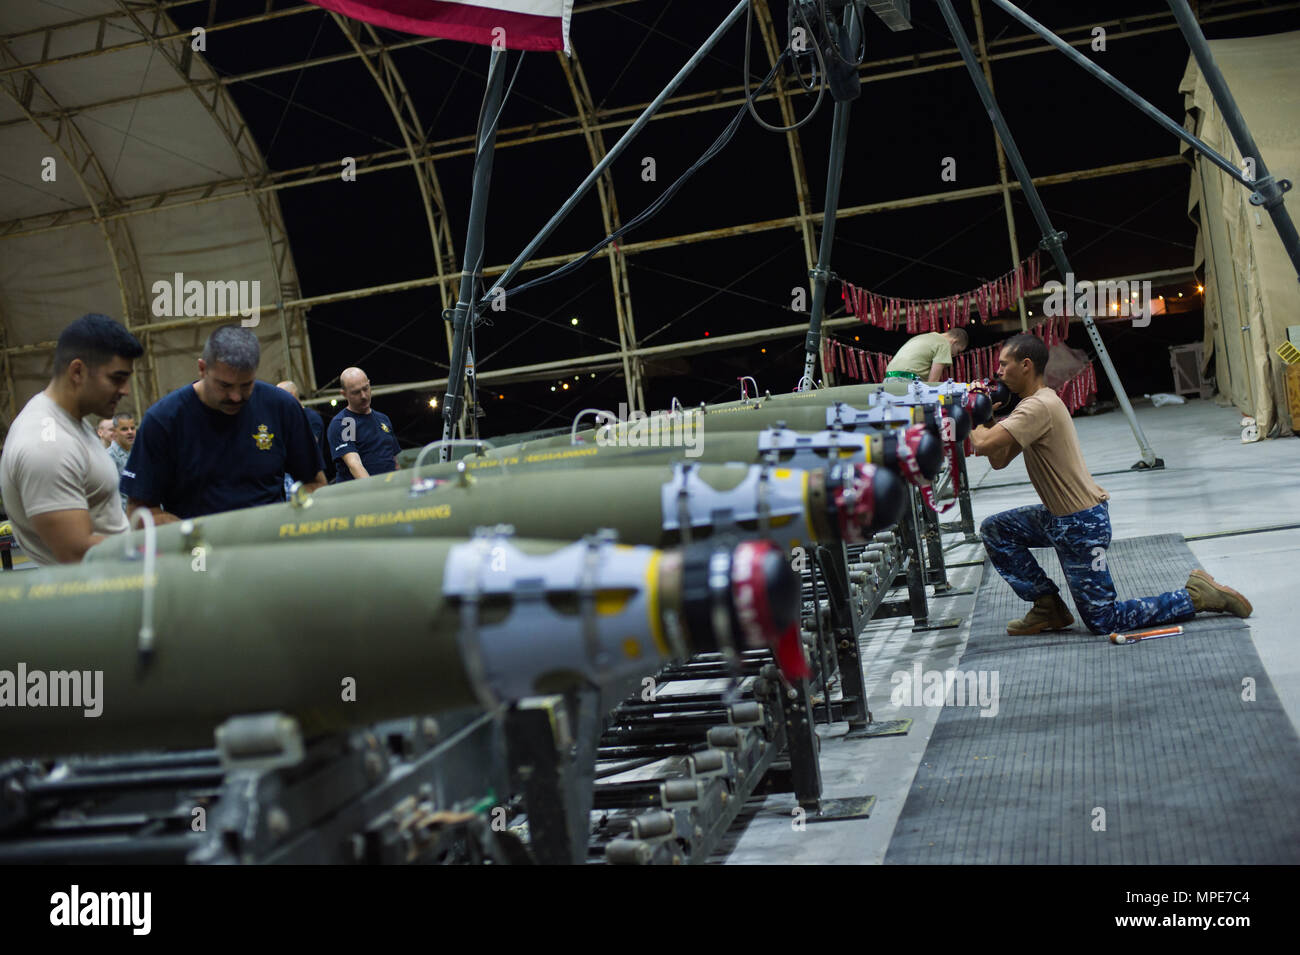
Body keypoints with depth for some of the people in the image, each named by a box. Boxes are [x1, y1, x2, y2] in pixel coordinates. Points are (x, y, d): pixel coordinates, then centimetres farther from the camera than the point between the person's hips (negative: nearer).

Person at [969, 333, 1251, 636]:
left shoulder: (1040, 406, -20)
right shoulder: (1035, 402, 12)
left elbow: (984, 444, -31)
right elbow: (999, 461, 11)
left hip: (1082, 524, -10)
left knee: (1104, 622, -3)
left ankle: (1195, 596, 4)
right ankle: (1049, 607, 11)